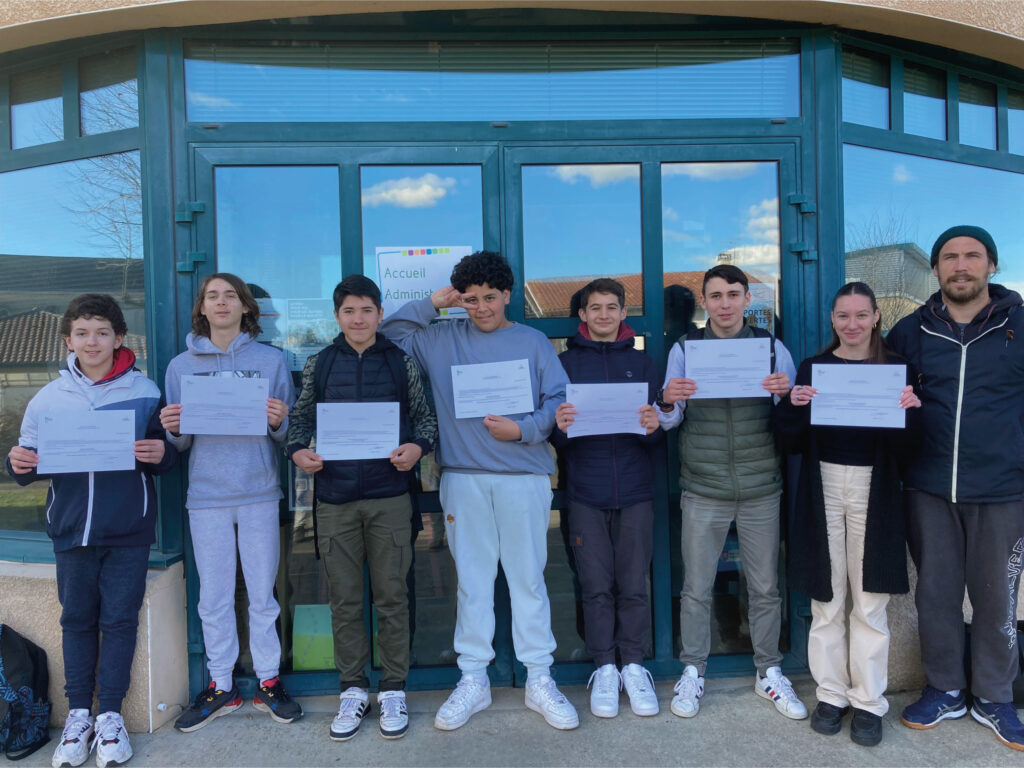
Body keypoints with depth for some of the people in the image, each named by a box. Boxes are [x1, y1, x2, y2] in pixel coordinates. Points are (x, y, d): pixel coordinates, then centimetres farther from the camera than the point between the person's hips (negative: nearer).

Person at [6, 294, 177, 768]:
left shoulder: (144, 392, -2)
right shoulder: (48, 398, 3)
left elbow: (167, 456, 3)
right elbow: (33, 464, 9)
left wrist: (160, 454, -19)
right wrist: (20, 465, -13)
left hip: (128, 531, -2)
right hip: (72, 529, 2)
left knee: (120, 619, 5)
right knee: (77, 620, 12)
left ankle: (111, 715, 18)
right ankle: (79, 713, 25)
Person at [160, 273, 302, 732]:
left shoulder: (271, 361, 4)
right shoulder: (181, 366, 9)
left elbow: (289, 435, 5)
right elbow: (179, 443, 11)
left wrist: (278, 423, -17)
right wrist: (173, 430, -11)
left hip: (259, 491, -1)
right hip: (206, 493, 1)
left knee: (263, 594, 6)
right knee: (213, 597, 8)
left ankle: (268, 682, 20)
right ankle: (221, 686, 23)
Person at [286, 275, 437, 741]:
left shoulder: (401, 362, 5)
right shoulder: (318, 365, 8)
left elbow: (425, 415, 7)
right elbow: (301, 418, 12)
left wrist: (418, 447, -12)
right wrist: (297, 450, -7)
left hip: (389, 496, -1)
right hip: (334, 497, 2)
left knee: (391, 595, 6)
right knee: (344, 599, 9)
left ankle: (393, 689, 21)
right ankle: (353, 689, 25)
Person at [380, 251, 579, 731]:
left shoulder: (533, 342, 6)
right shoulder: (442, 339, 11)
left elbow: (559, 400, 1)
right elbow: (391, 331, 13)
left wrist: (522, 429, -14)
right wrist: (433, 303, 4)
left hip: (524, 477, -1)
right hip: (463, 478, 2)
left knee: (528, 579, 6)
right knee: (471, 580, 9)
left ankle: (539, 681, 20)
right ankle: (473, 681, 23)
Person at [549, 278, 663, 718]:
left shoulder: (641, 363, 10)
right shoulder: (565, 362, 7)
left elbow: (659, 432, 7)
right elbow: (554, 438, 4)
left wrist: (654, 427, -15)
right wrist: (559, 428, -18)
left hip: (635, 491, 1)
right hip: (586, 492, -1)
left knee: (633, 586, 6)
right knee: (596, 587, 5)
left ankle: (634, 666, 21)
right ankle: (604, 668, 19)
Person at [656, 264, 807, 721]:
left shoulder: (772, 349, 5)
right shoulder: (684, 349, 4)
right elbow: (669, 422, 1)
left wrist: (787, 395, -19)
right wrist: (667, 401, -21)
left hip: (761, 489, 1)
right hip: (703, 490, -1)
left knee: (765, 587, 10)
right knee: (696, 588, 5)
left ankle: (769, 673, 28)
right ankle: (693, 672, 21)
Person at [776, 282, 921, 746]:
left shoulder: (897, 368, 3)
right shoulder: (812, 367, 5)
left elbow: (905, 450, 1)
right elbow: (795, 443, 3)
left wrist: (911, 410, -16)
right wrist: (793, 406, -15)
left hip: (874, 491, -1)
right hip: (823, 488, 1)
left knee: (869, 601, 5)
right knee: (826, 598, 8)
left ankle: (868, 702, 20)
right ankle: (831, 693, 23)